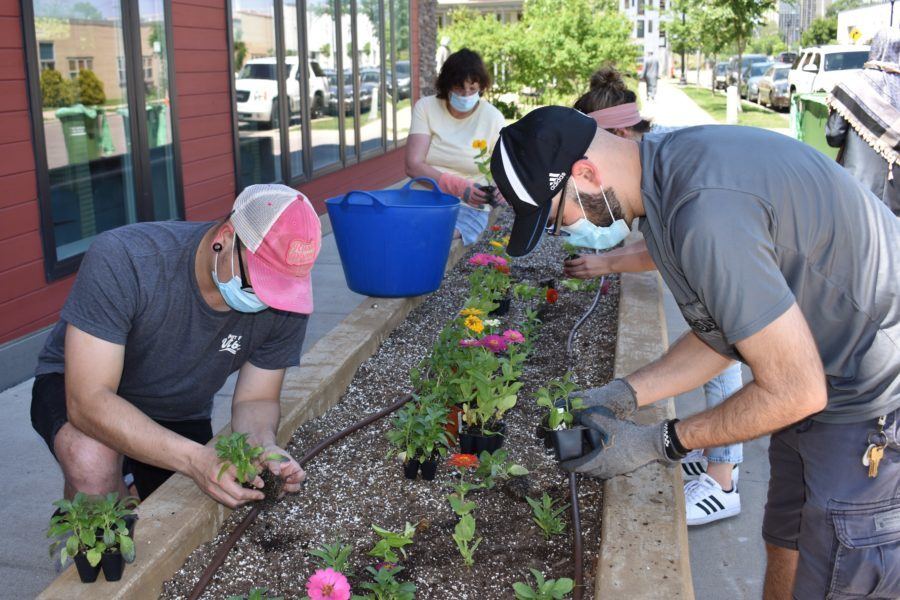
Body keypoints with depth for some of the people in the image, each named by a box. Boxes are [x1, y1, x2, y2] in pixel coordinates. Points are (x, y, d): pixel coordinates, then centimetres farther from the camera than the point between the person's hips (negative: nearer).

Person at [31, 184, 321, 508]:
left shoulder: (286, 301, -23)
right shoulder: (121, 259, -36)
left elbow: (255, 399, -11)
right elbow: (89, 399, -38)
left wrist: (263, 445, -35)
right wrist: (195, 458, -49)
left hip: (181, 418, 4)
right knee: (93, 459, -36)